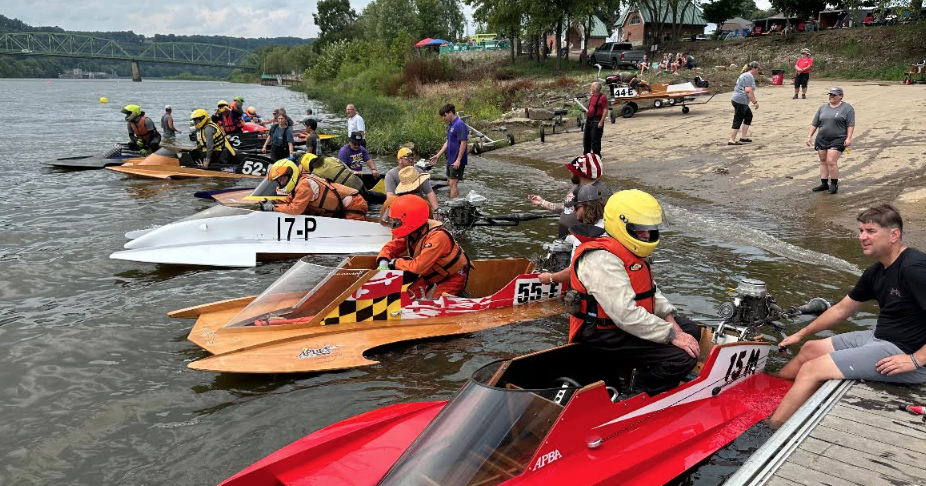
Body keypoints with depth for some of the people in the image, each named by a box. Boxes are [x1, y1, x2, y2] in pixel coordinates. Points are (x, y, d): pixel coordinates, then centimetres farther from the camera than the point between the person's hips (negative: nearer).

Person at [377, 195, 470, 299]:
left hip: (452, 279, -7)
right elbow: (392, 247, 6)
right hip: (431, 277, 7)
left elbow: (419, 267, -37)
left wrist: (395, 263, -21)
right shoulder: (412, 233, -6)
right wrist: (383, 262, -17)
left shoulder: (437, 236, -31)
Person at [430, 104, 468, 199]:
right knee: (449, 183, 16)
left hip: (457, 161, -10)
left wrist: (458, 160, -23)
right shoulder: (450, 125, 12)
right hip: (450, 160, 10)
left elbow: (463, 143, -21)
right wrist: (438, 155, 17)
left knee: (453, 184, -7)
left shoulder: (459, 125, -17)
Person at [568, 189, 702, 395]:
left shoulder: (631, 251, 12)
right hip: (603, 335, -11)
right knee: (682, 358, -21)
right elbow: (626, 314, -31)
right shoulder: (602, 259, -25)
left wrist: (669, 317, -1)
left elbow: (651, 291, 18)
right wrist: (672, 335, -27)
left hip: (632, 322, 11)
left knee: (690, 330, 16)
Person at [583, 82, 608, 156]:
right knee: (586, 138, 15)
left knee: (595, 140, -4)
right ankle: (586, 155, 28)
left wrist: (601, 122, -19)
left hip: (596, 120, -9)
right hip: (589, 119, 9)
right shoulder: (592, 97, 14)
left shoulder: (602, 97, -11)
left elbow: (605, 110, -15)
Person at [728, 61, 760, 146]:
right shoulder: (749, 76, -12)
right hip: (740, 101, -10)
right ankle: (732, 140, -7)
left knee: (749, 116, 18)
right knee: (738, 120, -8)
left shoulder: (745, 75, 21)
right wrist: (755, 102, -20)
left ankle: (743, 137, 18)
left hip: (736, 100, 10)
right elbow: (748, 90, -22)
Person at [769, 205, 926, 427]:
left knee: (812, 369, -14)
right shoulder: (875, 272, 9)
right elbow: (841, 309, 20)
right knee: (811, 349, 14)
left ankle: (769, 431, -10)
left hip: (905, 352, -10)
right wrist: (801, 334, 24)